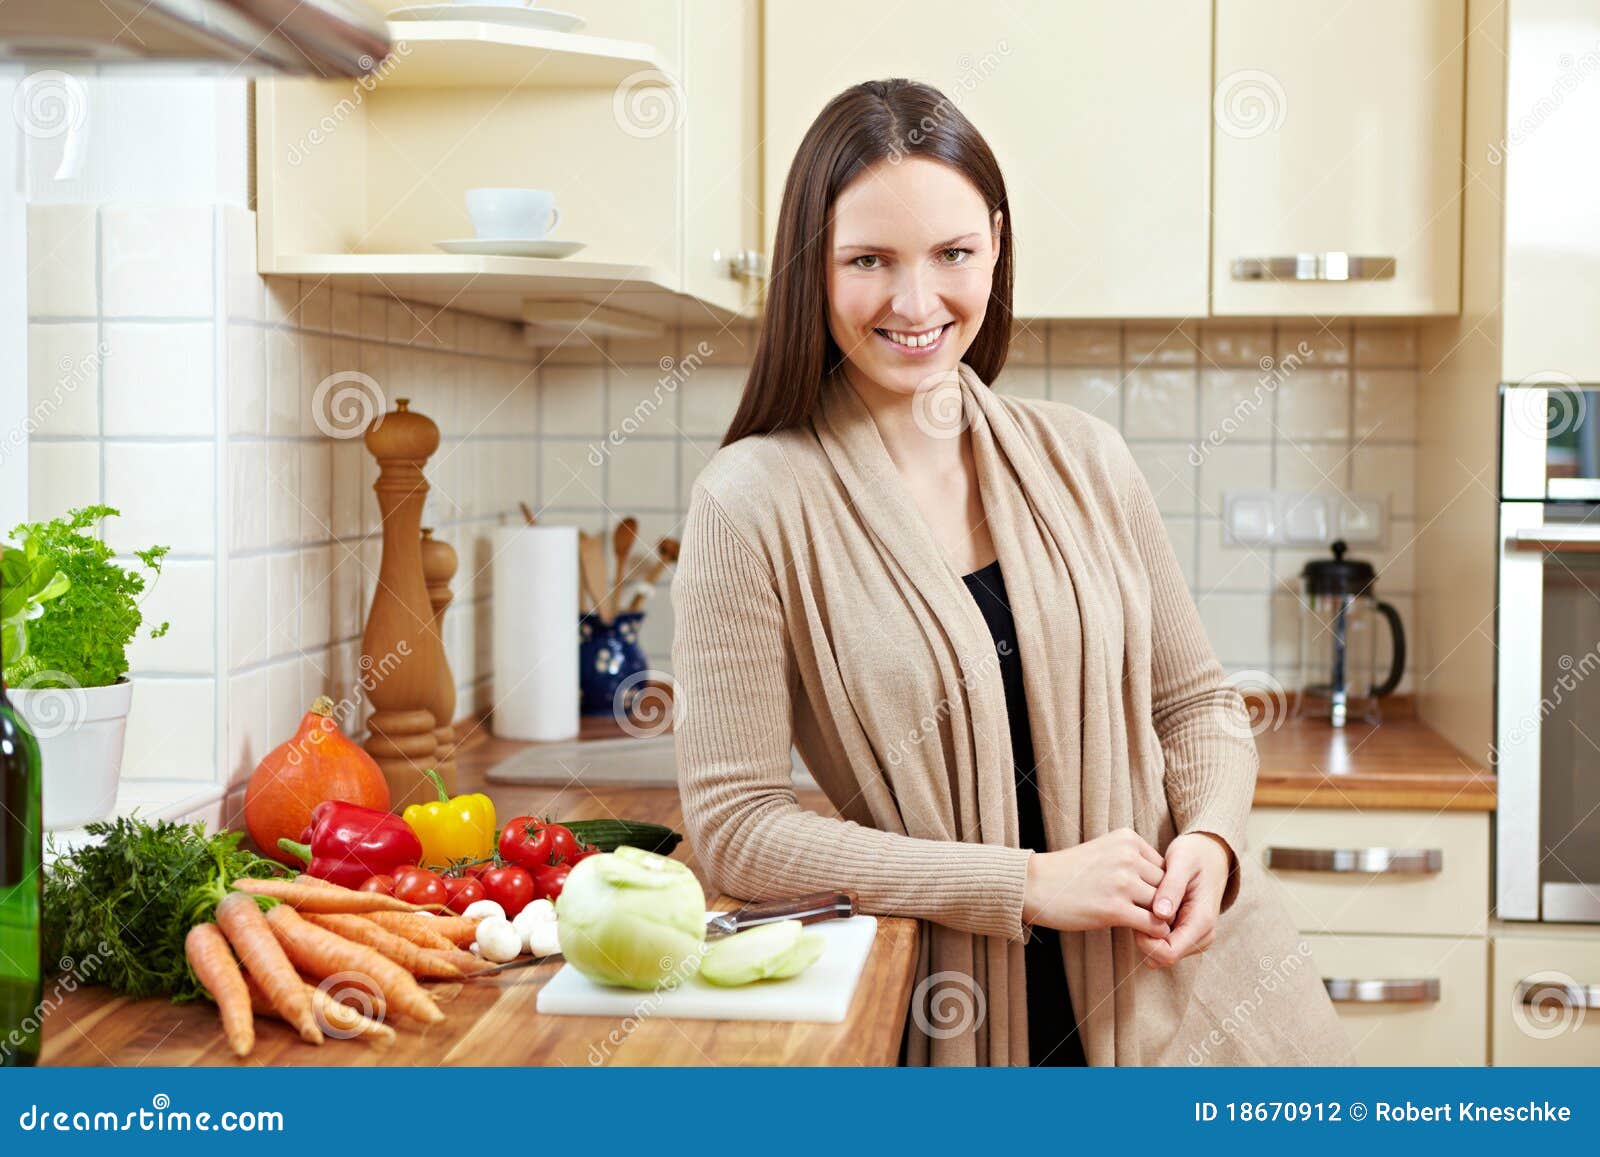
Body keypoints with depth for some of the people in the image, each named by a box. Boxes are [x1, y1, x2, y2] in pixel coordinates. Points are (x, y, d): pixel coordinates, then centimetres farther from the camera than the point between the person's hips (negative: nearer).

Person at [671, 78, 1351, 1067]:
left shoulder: (1082, 458, 1)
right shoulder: (756, 503, -12)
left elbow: (1197, 703, 11)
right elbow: (736, 829, -14)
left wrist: (1210, 838, -11)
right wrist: (1028, 884, -17)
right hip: (973, 1023, -3)